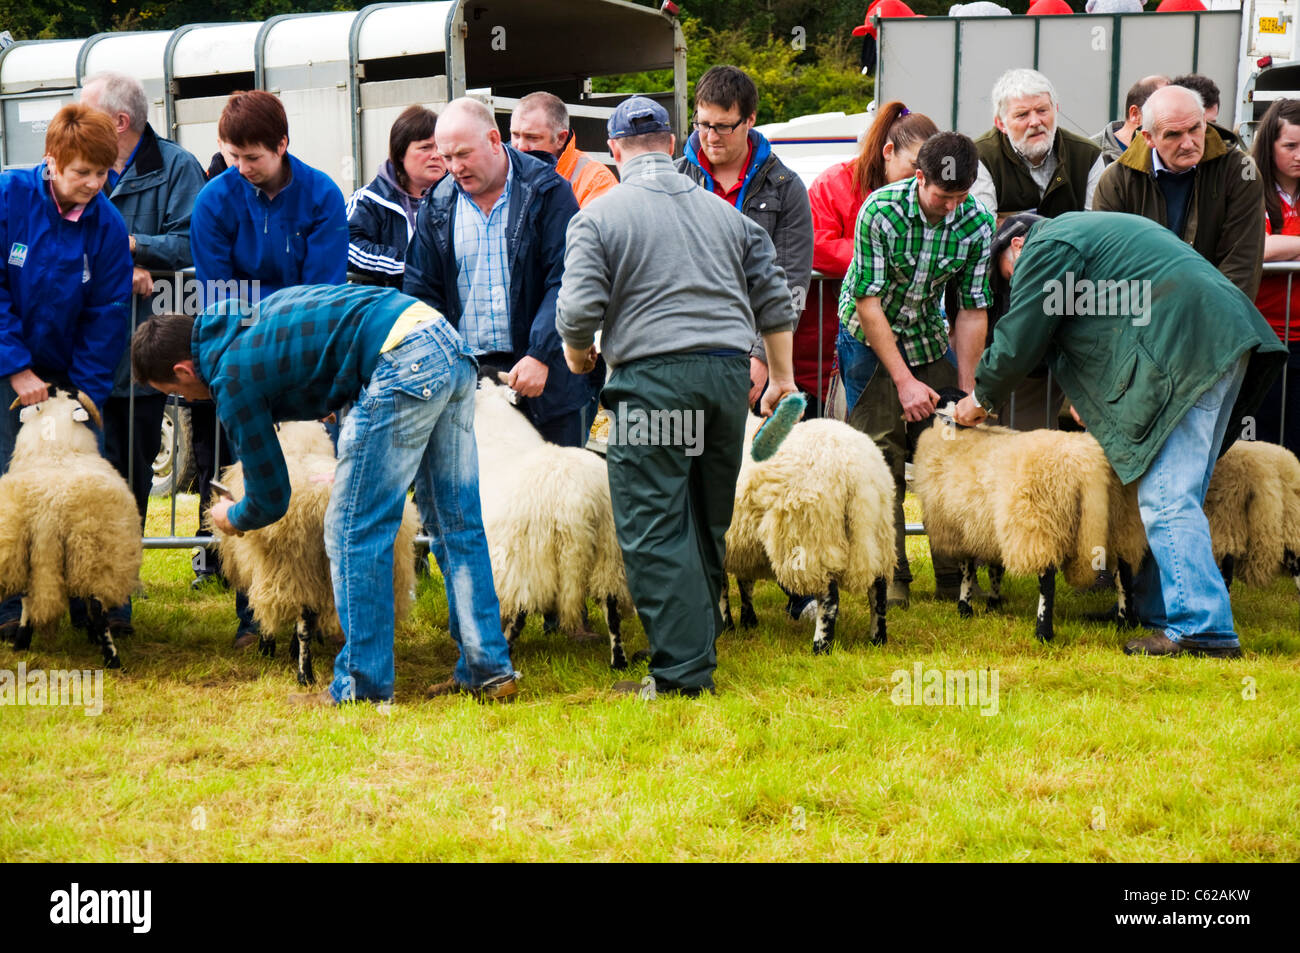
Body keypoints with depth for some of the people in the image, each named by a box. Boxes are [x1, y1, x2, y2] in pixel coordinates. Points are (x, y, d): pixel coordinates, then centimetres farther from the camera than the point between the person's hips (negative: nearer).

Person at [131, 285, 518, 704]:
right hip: (447, 340, 9)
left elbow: (271, 500, 9)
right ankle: (488, 670, 18)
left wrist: (231, 518, 31)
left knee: (354, 532, 2)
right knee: (459, 523, 13)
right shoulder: (249, 312, 23)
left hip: (404, 365, -9)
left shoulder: (231, 377, 0)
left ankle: (362, 686, 5)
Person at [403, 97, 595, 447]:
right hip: (466, 374, 3)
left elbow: (564, 281, -8)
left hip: (545, 371, -2)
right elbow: (421, 291, 11)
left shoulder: (546, 191, -3)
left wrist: (540, 355, -17)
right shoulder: (437, 207, 9)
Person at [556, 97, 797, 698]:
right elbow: (773, 298, 19)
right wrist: (783, 377, 28)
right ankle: (701, 650, 21)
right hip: (730, 373, 5)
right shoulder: (725, 213, 18)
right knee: (708, 526, 15)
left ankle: (683, 670, -10)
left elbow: (578, 310, -7)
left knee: (654, 531, -4)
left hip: (651, 377, -5)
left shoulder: (598, 216, 2)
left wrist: (577, 354, 13)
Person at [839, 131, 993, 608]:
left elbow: (971, 309, -9)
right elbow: (869, 303, -22)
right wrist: (904, 381, -22)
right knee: (882, 456, -10)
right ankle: (890, 577, -4)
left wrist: (966, 388, -10)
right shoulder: (881, 210, -26)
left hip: (928, 336, 3)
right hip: (870, 336, -3)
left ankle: (954, 576, 6)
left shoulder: (977, 222, -15)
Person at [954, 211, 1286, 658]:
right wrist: (1090, 399, 34)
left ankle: (1203, 628, -18)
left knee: (1167, 499, -12)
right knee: (1175, 495, 15)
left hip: (1187, 350, -10)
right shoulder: (1084, 231, 33)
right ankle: (1157, 609, 20)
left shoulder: (1046, 248, 2)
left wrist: (981, 397, 18)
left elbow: (1018, 340, 2)